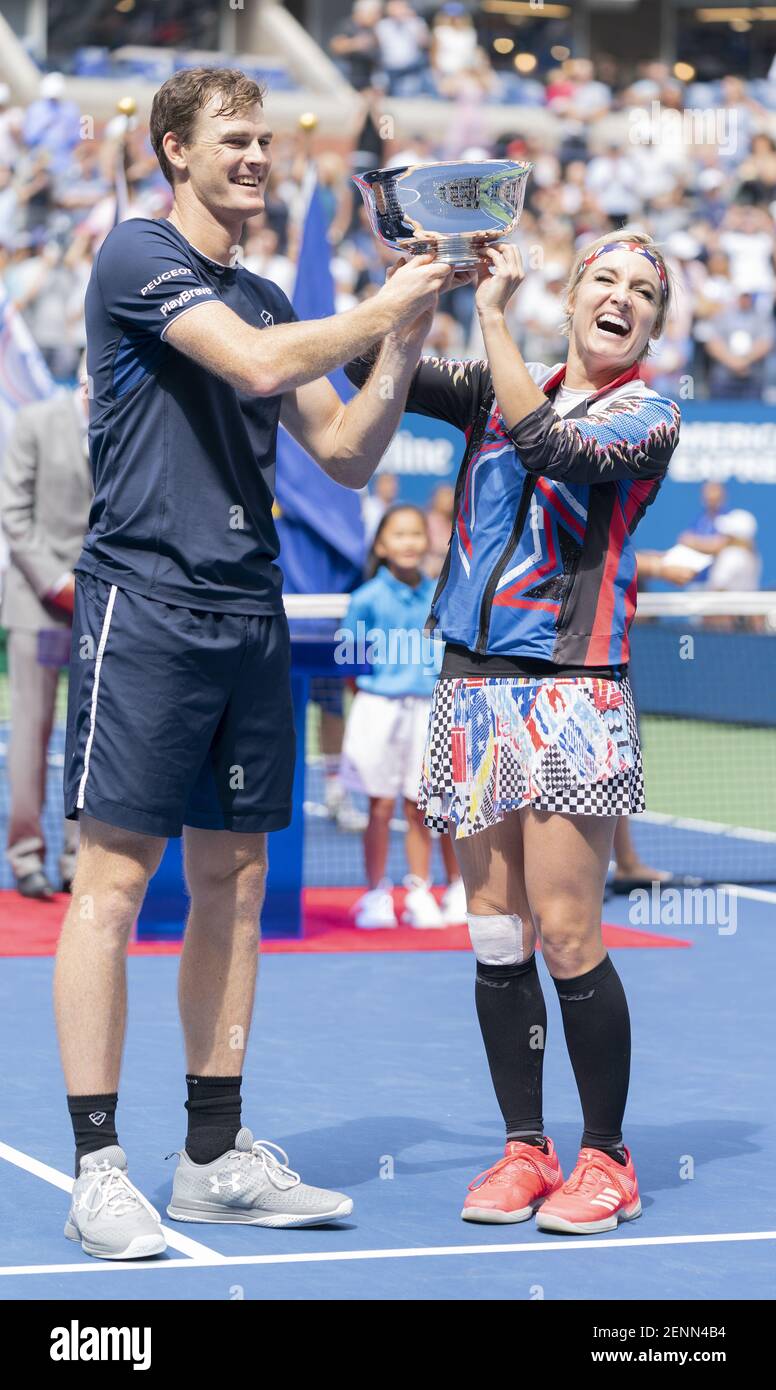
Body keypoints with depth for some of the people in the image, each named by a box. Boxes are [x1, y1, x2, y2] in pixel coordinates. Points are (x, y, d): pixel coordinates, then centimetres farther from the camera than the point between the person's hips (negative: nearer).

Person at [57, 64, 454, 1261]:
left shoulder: (267, 298, 18)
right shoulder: (137, 256, -5)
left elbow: (346, 456, 17)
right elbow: (262, 364, -18)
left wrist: (401, 362, 2)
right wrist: (381, 311, -7)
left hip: (249, 616, 8)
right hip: (143, 608, -8)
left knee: (234, 881, 9)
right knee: (114, 880, -7)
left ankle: (216, 1156, 16)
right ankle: (97, 1169, -3)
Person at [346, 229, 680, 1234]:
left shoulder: (647, 416, 2)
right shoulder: (499, 389, 16)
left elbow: (554, 451, -17)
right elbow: (372, 367, 11)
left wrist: (493, 316, -17)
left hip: (572, 697, -4)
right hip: (473, 688, 4)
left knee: (567, 939, -7)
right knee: (495, 935, 5)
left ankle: (605, 1157, 5)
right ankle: (524, 1149, 14)